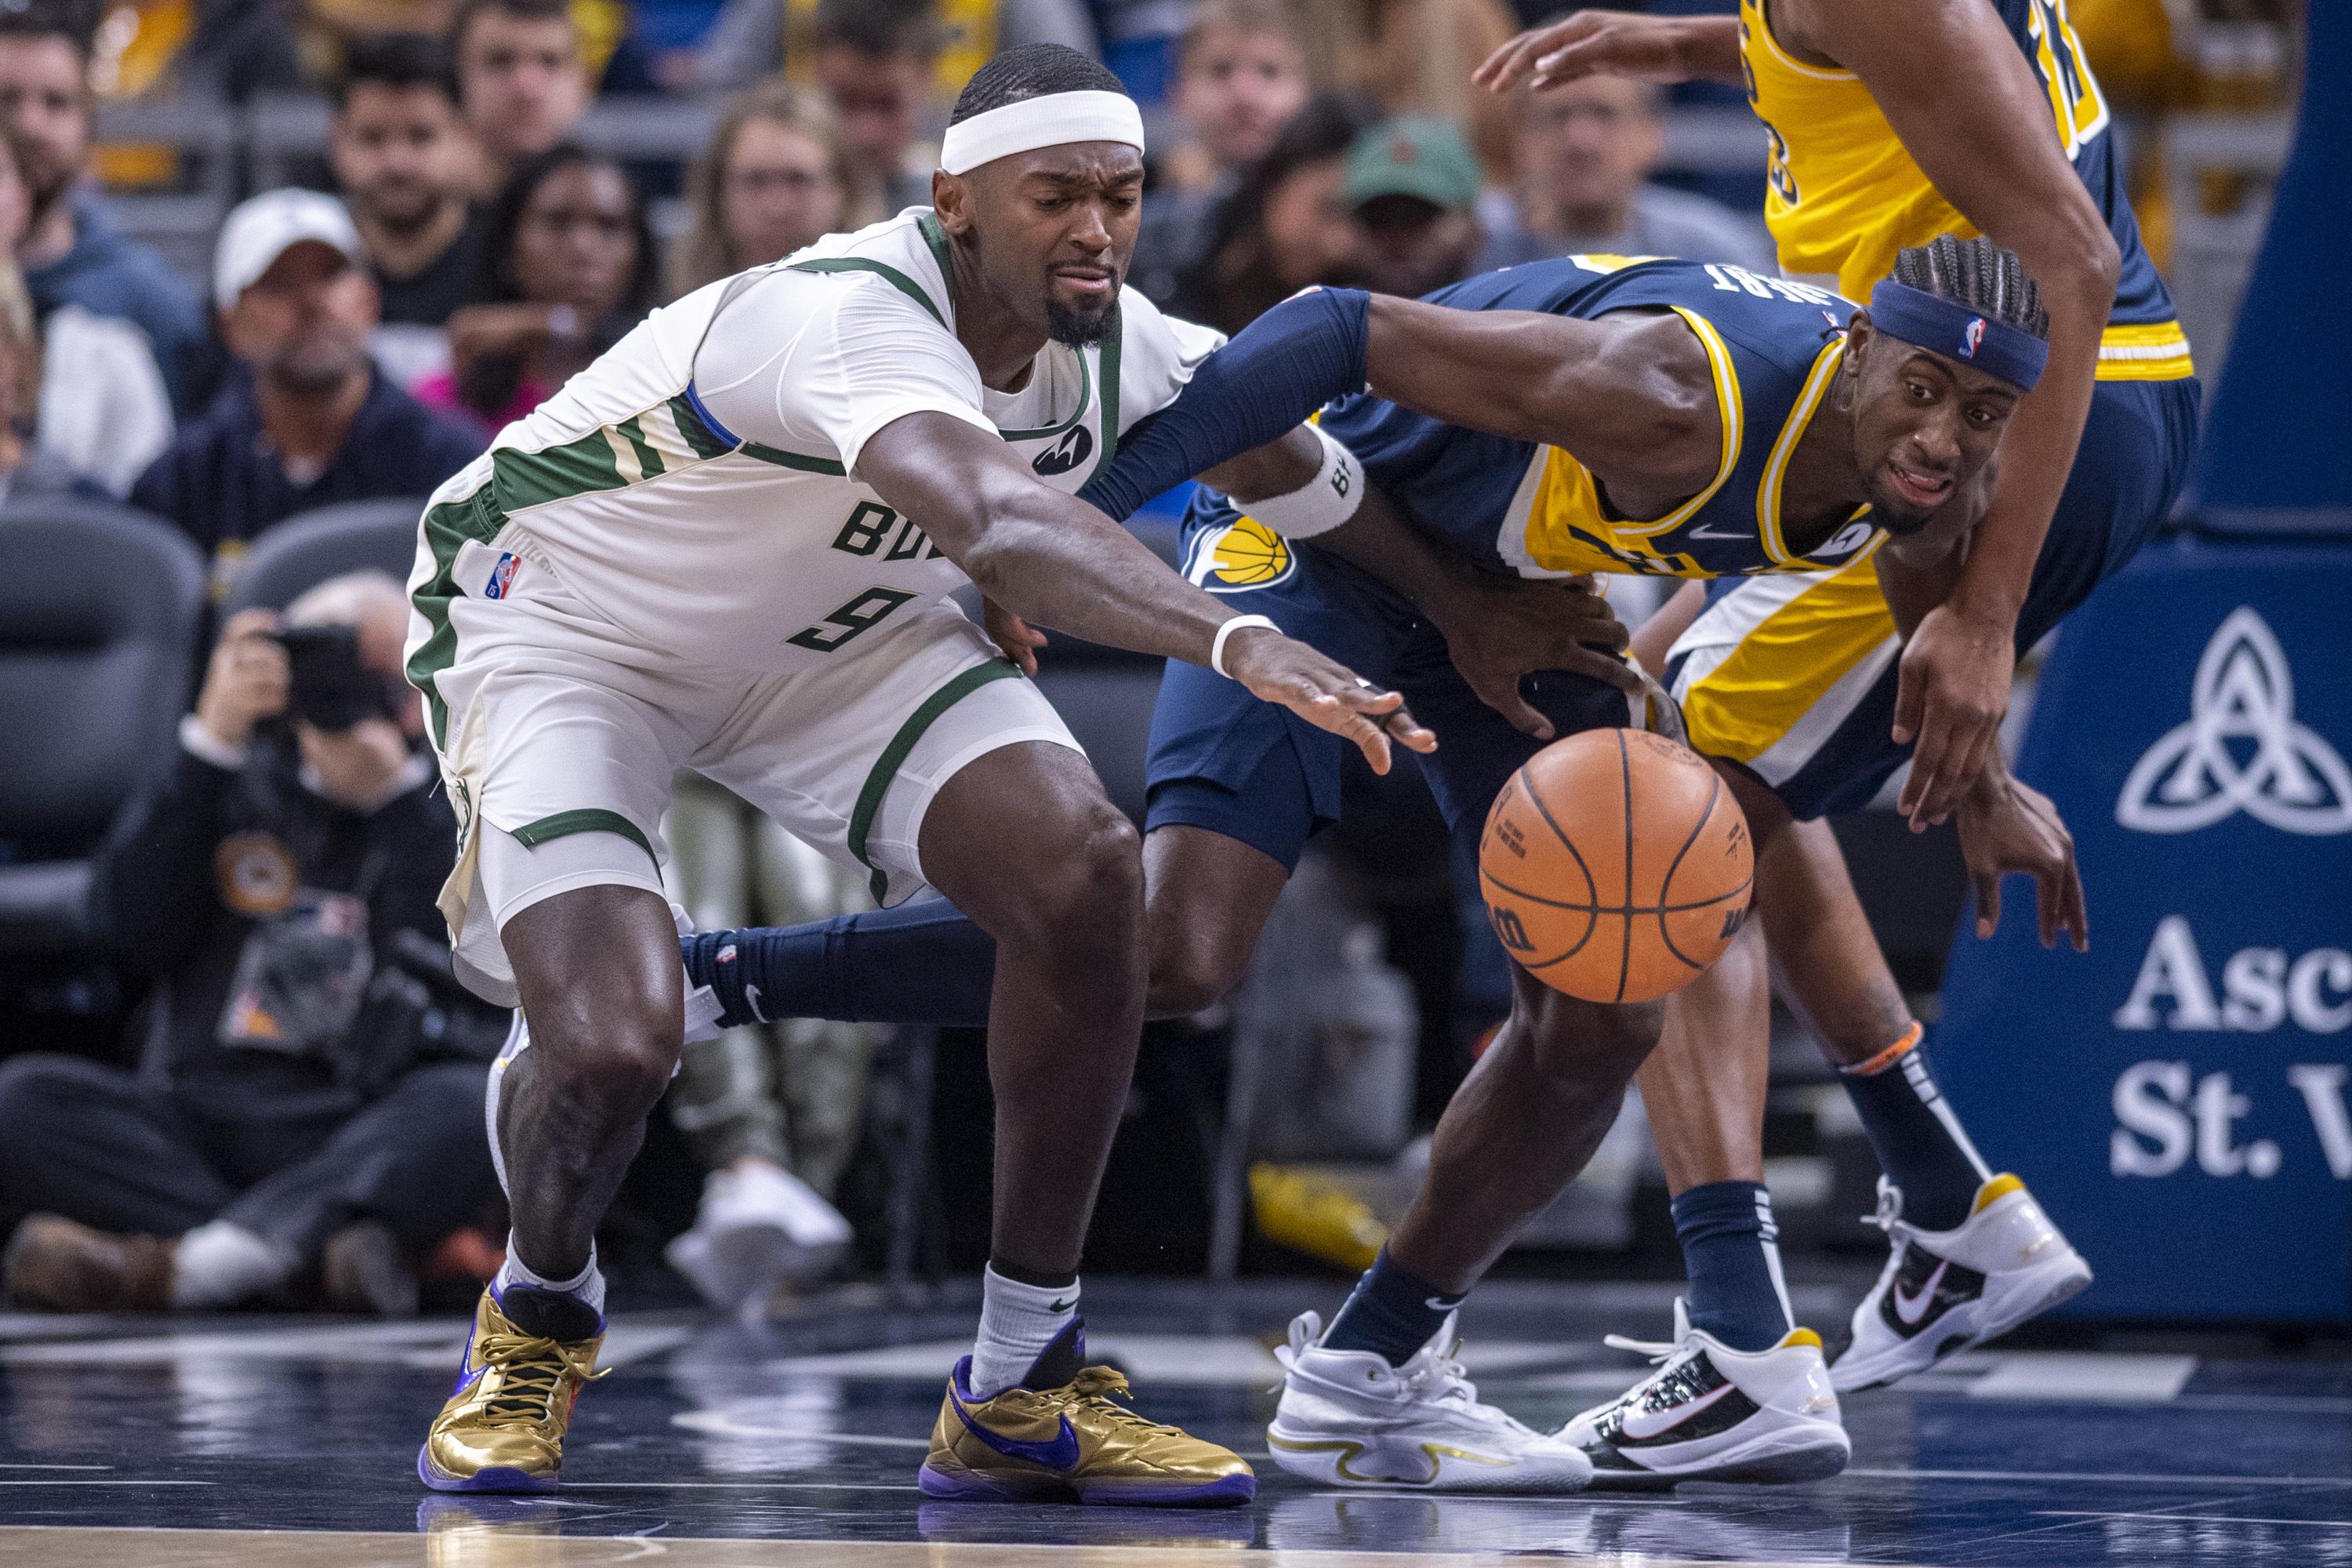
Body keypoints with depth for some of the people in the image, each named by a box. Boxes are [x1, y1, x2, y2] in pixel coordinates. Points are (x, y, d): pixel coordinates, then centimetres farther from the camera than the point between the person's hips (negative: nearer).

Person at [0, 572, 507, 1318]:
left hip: (372, 1143, -2)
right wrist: (210, 746, -6)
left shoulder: (453, 814, 13)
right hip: (204, 1124, 2)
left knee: (474, 1101, -35)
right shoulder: (239, 790, 17)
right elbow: (132, 931, 0)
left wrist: (397, 791, -9)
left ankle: (179, 1262, -44)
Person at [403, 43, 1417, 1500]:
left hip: (831, 638, 7)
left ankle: (1025, 1393, -5)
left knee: (1084, 870, -18)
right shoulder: (854, 316, -38)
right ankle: (537, 1326, 13)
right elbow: (998, 522, -59)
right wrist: (1240, 643, -71)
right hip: (563, 618, -6)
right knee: (610, 1048, -26)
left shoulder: (1113, 346, -13)